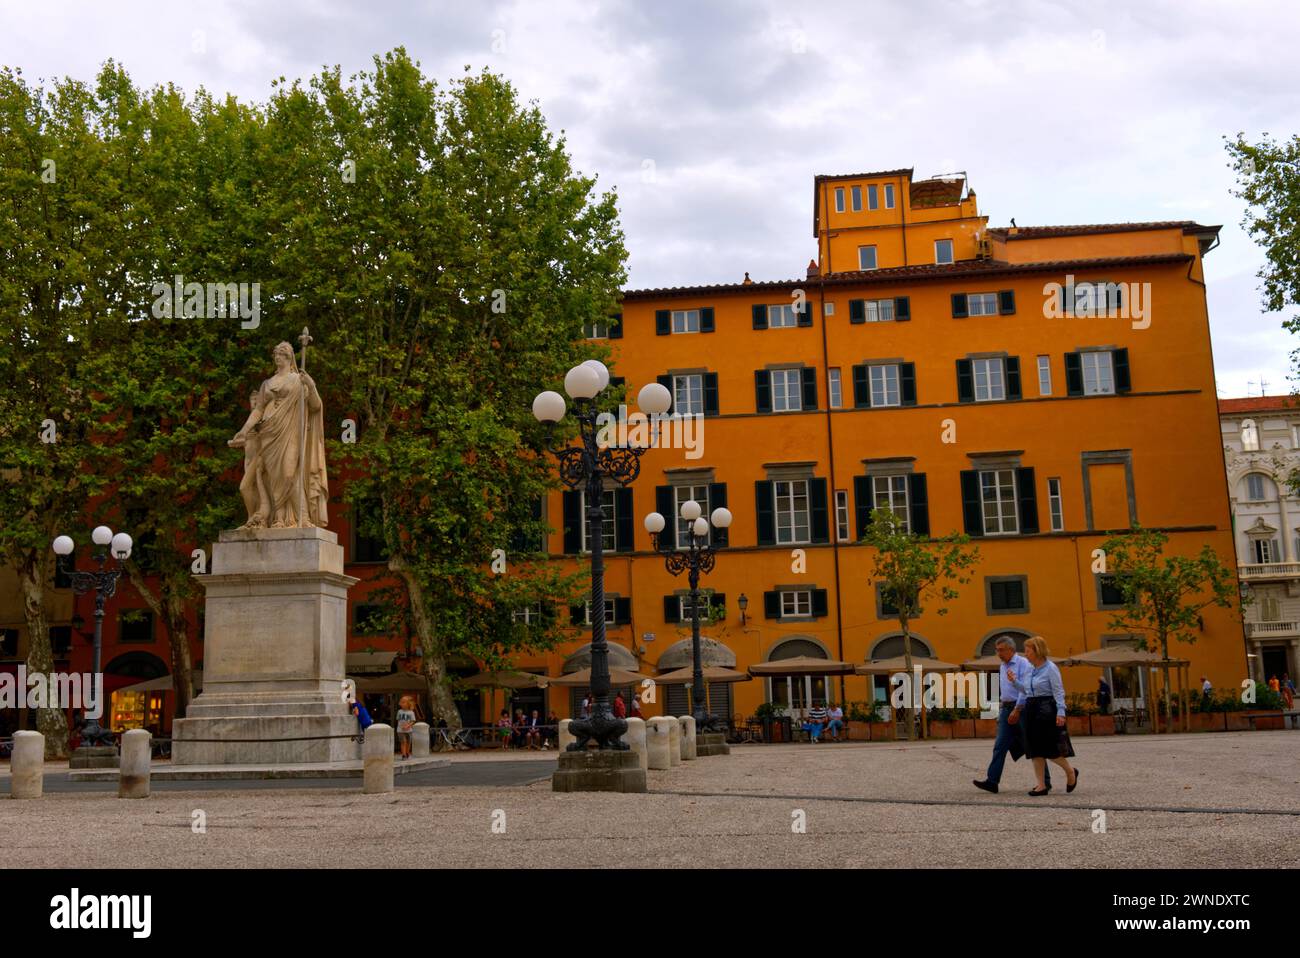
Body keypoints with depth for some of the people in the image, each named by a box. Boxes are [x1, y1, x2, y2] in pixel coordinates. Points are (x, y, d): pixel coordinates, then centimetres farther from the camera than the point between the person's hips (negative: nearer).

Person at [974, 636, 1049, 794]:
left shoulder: (1023, 664, -10)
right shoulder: (1002, 667, 16)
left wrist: (1017, 710, -19)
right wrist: (1001, 708, 17)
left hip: (1021, 708, -7)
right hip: (1006, 708, 7)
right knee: (1000, 745, -2)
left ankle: (1045, 781, 13)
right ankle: (991, 780, -7)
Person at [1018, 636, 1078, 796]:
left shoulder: (1050, 668, -9)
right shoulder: (1030, 670, 13)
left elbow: (1059, 692, -12)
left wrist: (1061, 712, -19)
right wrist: (1015, 680, 8)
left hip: (1047, 709, -8)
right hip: (1031, 710, 8)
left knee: (1051, 748, -4)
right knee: (1035, 750, 6)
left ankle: (1071, 772, 21)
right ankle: (1042, 785, 10)